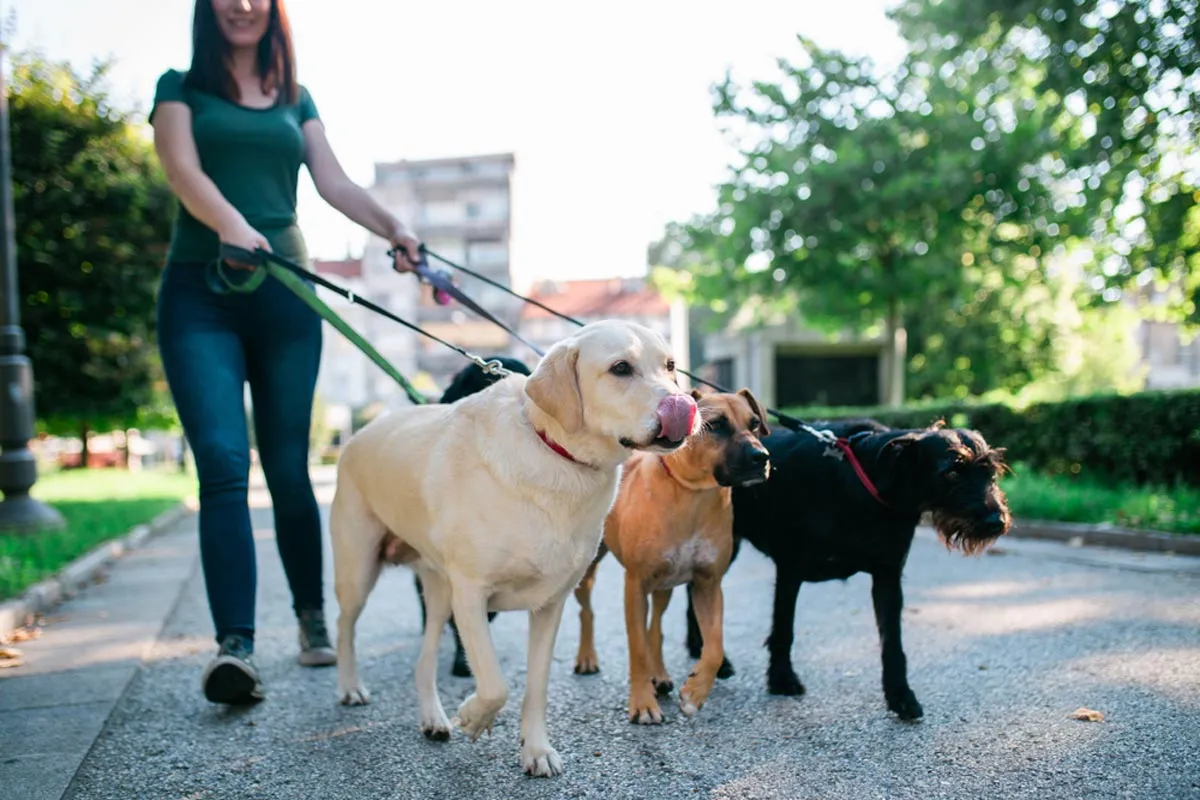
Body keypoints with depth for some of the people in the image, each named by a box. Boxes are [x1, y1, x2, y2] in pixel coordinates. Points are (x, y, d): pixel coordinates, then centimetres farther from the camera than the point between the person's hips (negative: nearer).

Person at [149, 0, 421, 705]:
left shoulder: (296, 99, 18)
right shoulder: (181, 89, 10)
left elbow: (335, 182, 7)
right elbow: (183, 171, -8)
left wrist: (395, 230, -12)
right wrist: (230, 224, -29)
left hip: (284, 292, 2)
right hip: (201, 294, -2)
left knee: (288, 467, 4)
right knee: (224, 462, -15)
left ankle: (313, 615, 20)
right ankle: (235, 645, -17)